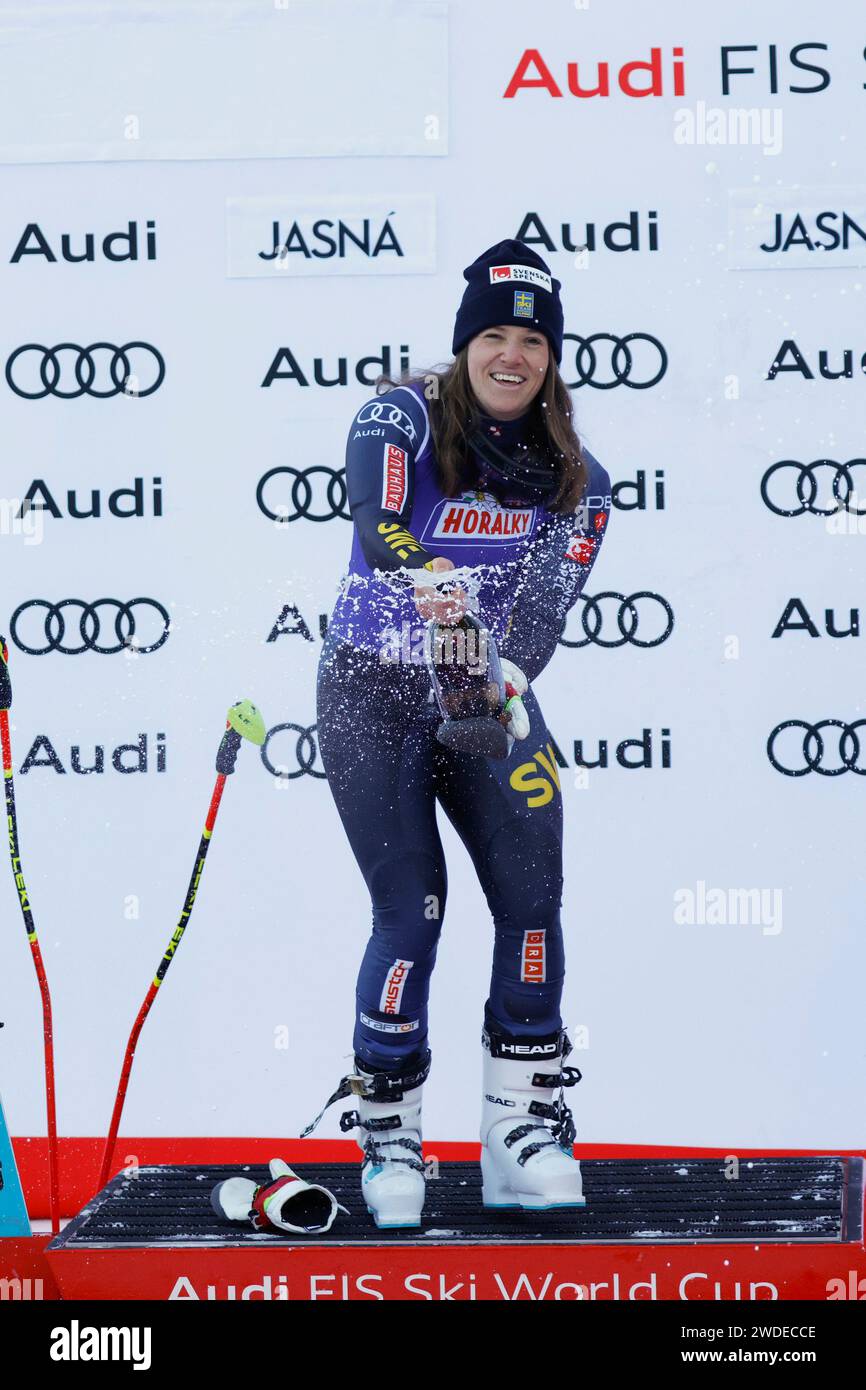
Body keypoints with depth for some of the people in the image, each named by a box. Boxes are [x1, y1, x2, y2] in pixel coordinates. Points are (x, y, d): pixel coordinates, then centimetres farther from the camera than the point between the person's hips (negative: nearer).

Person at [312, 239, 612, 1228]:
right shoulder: (401, 420, -8)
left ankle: (522, 1124, 3)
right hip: (373, 696, -3)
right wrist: (420, 574, -50)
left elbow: (551, 593, -10)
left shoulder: (574, 480, 2)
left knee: (532, 896, -9)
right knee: (413, 910, -10)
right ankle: (386, 1130, 5)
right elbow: (373, 515, -29)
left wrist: (510, 673, -31)